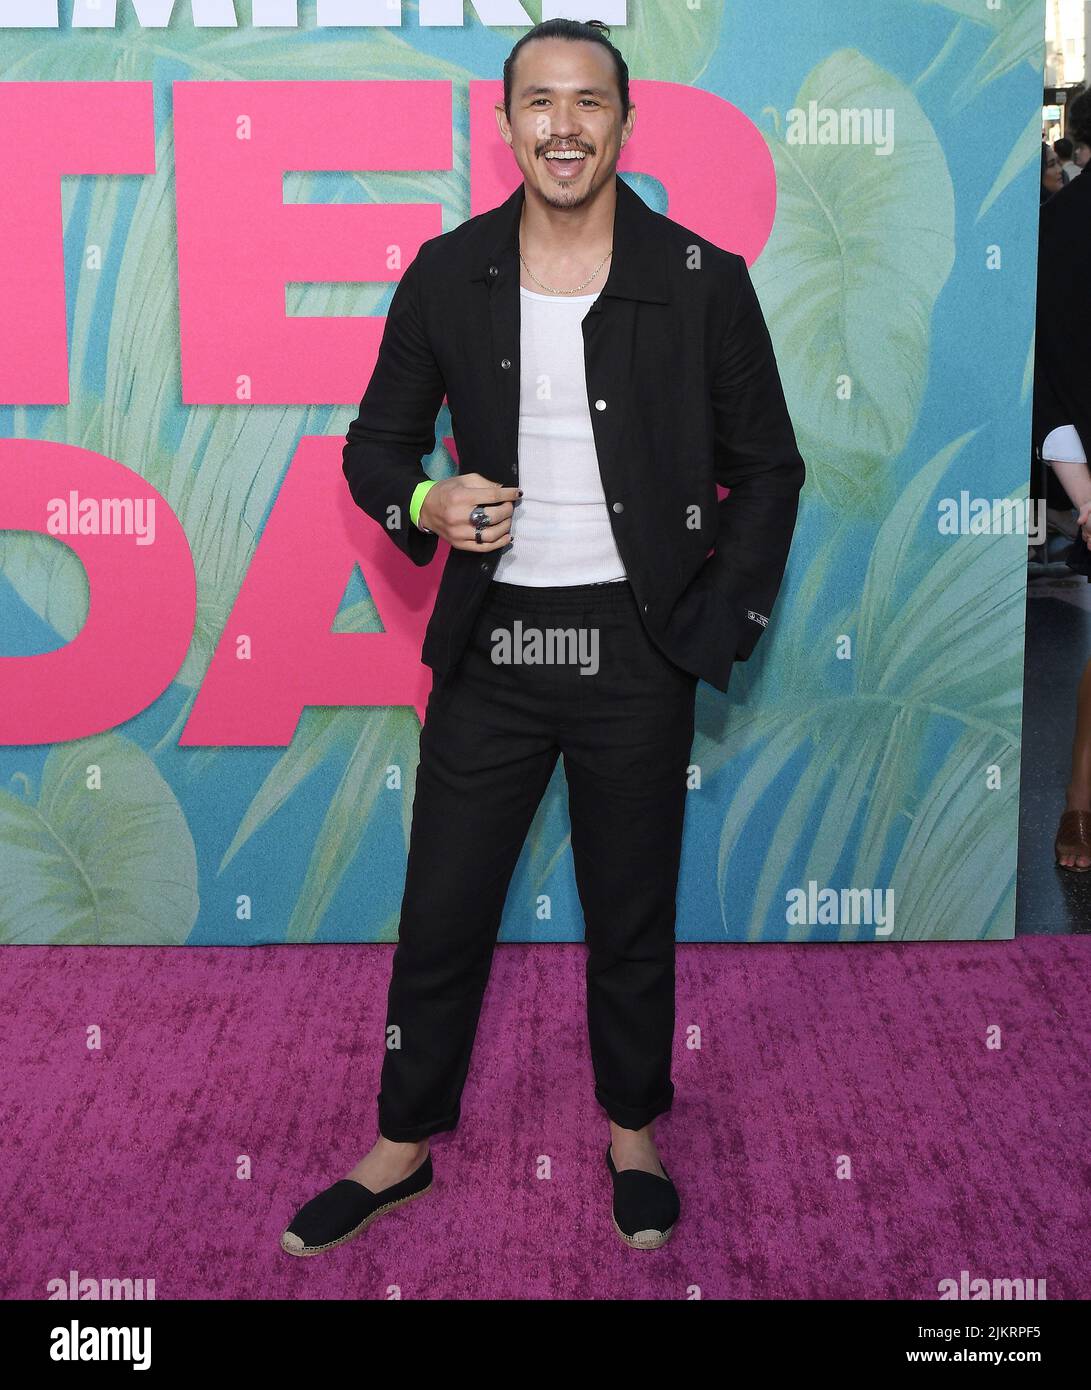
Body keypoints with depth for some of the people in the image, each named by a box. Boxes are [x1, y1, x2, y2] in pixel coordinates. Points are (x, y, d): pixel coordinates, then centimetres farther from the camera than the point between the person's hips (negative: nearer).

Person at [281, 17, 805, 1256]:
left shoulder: (702, 282, -3)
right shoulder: (446, 275, 1)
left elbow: (766, 466, 4)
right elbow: (374, 446, 9)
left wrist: (722, 622, -4)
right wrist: (426, 505, -13)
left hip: (637, 652, -1)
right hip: (491, 644, 2)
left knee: (632, 919, 13)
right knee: (440, 915, 10)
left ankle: (633, 1133, 36)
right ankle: (404, 1146, 31)